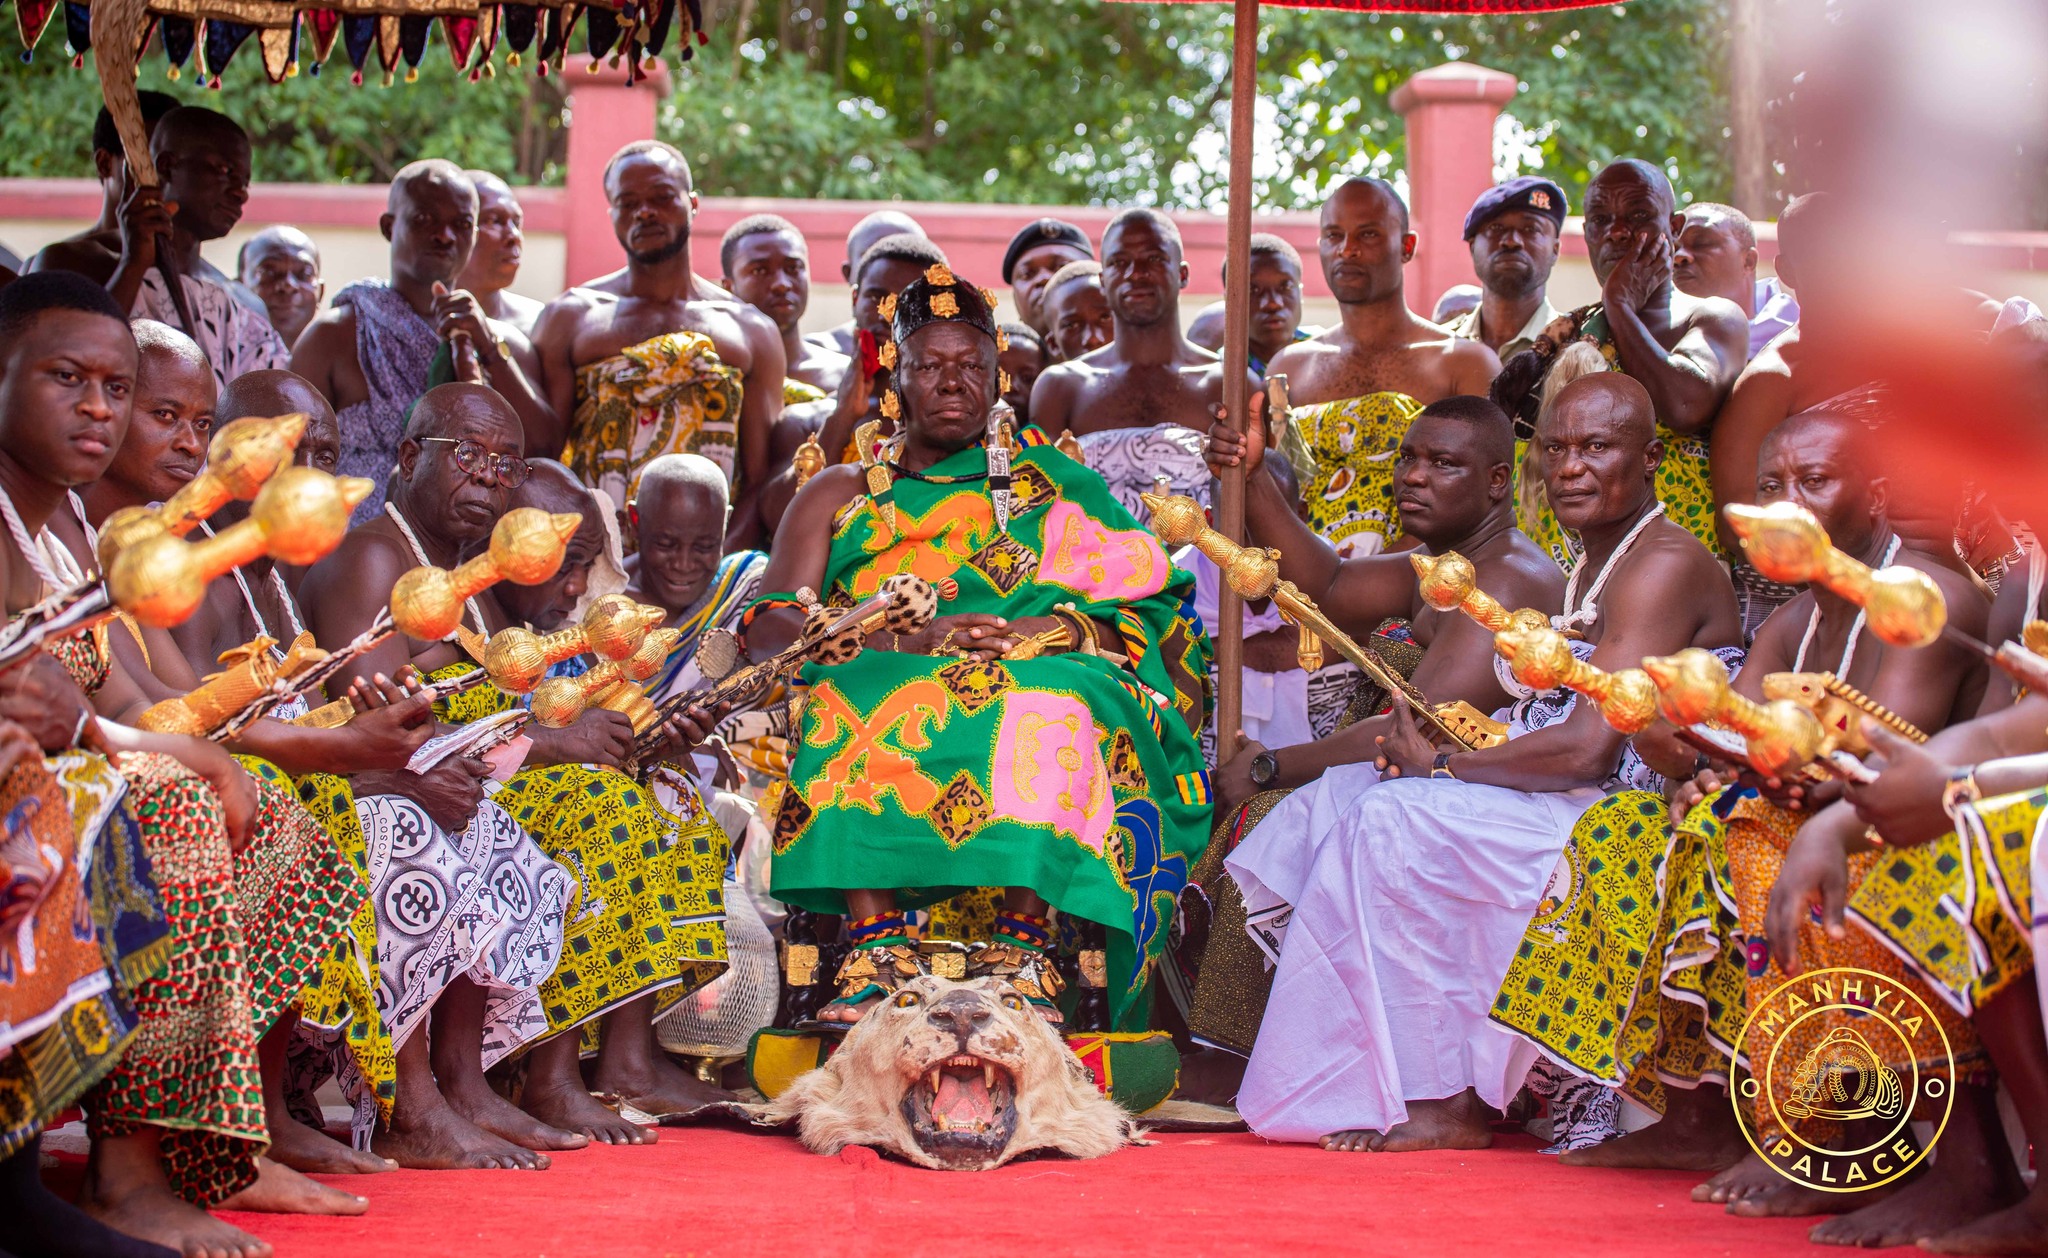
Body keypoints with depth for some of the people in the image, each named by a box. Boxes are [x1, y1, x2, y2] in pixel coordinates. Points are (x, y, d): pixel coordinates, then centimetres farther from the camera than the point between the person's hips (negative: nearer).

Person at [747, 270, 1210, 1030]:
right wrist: (901, 644, -10)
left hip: (1041, 678, -1)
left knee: (1051, 708, -36)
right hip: (881, 676, 1)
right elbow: (770, 630, 8)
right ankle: (874, 945, -44)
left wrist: (1045, 631, -12)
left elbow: (1147, 612, 10)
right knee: (850, 703, -35)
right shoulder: (840, 495, 25)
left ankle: (1023, 941, -47)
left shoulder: (1056, 483, 24)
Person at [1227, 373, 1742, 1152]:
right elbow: (1562, 730, 11)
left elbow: (1590, 747, -23)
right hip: (1580, 806, 10)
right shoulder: (1594, 567, 18)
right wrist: (1426, 744, -5)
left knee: (1399, 819, -24)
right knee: (1337, 799, 2)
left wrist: (1439, 764, -13)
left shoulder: (1665, 565, -14)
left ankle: (1447, 1101, -17)